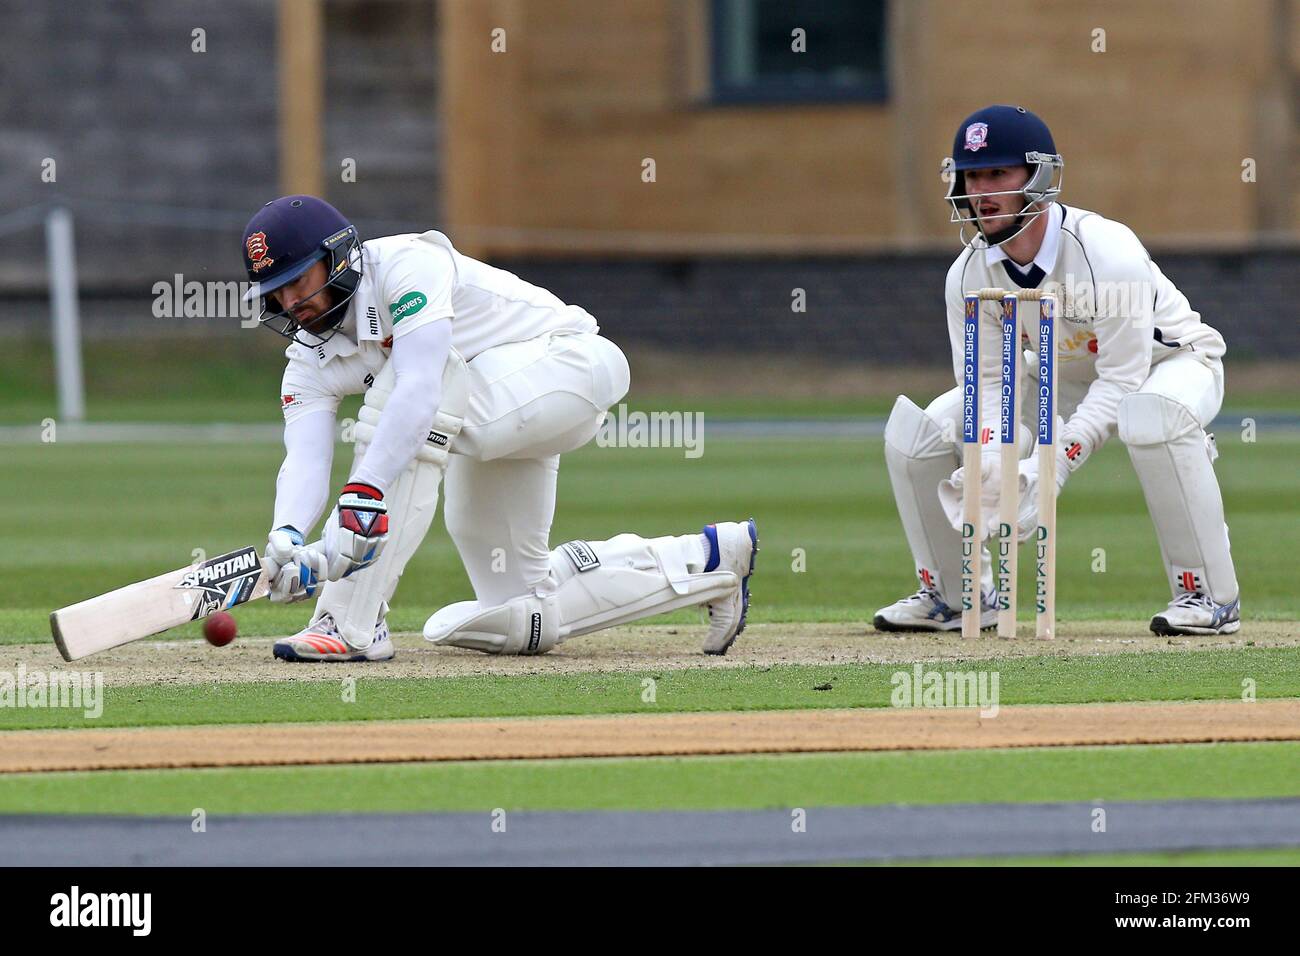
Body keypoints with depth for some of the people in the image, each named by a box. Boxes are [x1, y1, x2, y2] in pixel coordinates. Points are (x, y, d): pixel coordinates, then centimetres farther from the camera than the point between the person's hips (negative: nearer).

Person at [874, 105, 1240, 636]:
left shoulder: (1109, 254, -34)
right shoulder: (969, 274, -17)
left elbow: (1122, 382, -34)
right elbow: (989, 383, -14)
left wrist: (1053, 464, -43)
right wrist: (992, 462, -36)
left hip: (1168, 360, -6)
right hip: (1061, 372, 6)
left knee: (1151, 416, -43)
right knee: (913, 431, -9)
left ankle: (1210, 595, -28)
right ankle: (955, 596, 9)